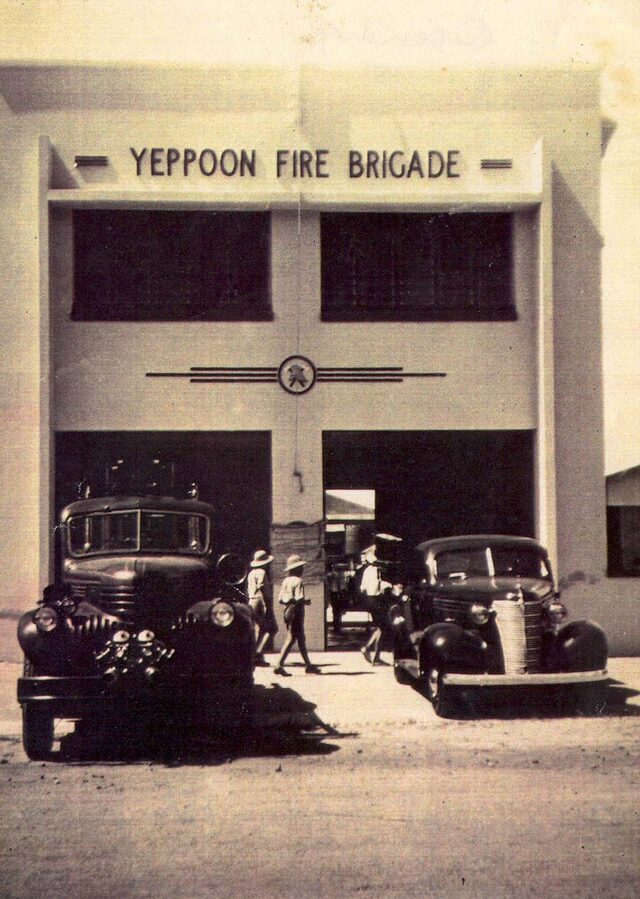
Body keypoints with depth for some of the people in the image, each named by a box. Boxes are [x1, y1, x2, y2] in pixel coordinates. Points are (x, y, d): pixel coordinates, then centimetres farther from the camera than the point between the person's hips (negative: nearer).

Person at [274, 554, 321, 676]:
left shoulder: (286, 581, 9)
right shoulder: (298, 581, -14)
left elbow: (280, 599, 7)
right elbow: (299, 599, -22)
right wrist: (306, 602, -4)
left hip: (288, 612, 8)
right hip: (296, 612, -8)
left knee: (301, 639, 14)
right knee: (291, 639, -2)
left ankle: (308, 665, 20)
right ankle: (279, 665, -4)